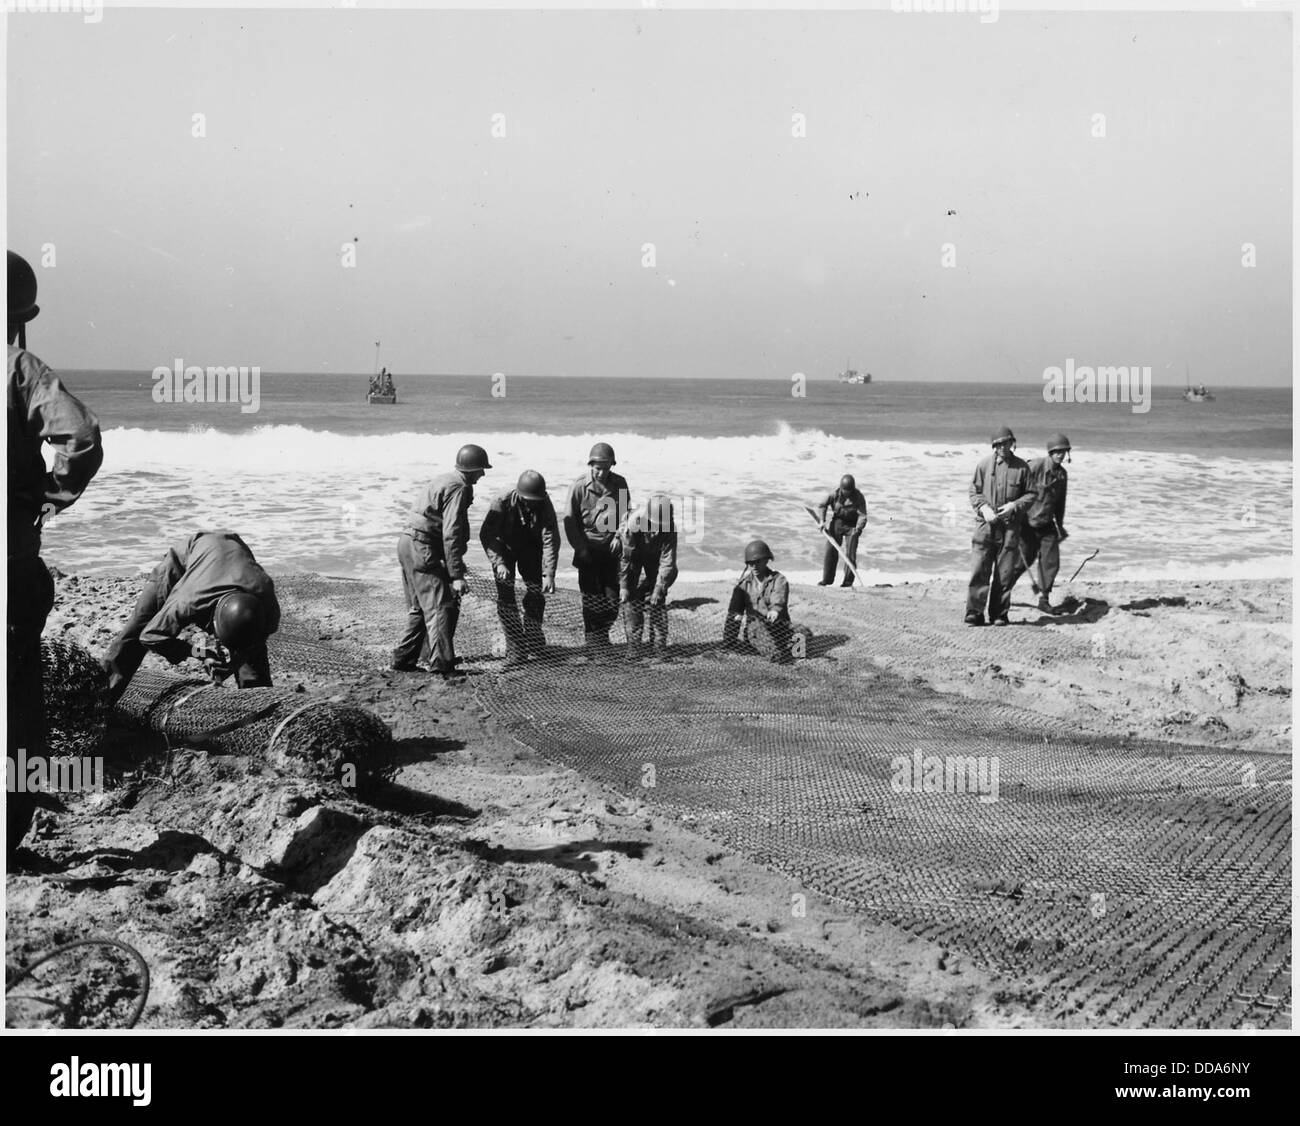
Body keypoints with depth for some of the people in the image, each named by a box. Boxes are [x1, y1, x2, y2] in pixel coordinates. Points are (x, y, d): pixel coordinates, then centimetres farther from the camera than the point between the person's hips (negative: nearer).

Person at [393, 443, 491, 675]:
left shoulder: (442, 481, 19)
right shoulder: (458, 488, -13)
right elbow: (451, 534, -20)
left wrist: (456, 565, 28)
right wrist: (457, 575, -21)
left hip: (407, 543, 10)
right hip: (423, 549, -10)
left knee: (419, 608, 17)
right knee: (442, 607, -9)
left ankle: (404, 660, 19)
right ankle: (442, 663, -12)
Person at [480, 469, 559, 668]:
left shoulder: (544, 504, -27)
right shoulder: (503, 502, -32)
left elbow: (550, 540, -29)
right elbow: (486, 534, -31)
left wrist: (549, 574, -37)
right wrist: (498, 563, -43)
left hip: (531, 549, 2)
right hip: (505, 549, -2)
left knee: (535, 593, -2)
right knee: (505, 596, -12)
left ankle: (533, 640, 18)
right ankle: (516, 648, -10)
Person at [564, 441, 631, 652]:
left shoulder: (619, 484, 0)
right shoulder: (579, 486, -9)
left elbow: (626, 513, 8)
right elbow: (570, 521, -4)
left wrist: (619, 536, -7)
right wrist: (580, 548, -10)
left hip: (610, 550, 2)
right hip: (588, 551, -2)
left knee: (612, 597, 3)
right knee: (591, 598, -1)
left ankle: (603, 633, 24)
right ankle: (592, 638, 11)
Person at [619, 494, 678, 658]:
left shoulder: (670, 527, -31)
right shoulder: (633, 523, -35)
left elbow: (667, 561, -26)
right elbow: (625, 556, -27)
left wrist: (659, 588, -28)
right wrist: (623, 585, -25)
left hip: (655, 556, 1)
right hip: (634, 554, -1)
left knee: (658, 600, -4)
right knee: (631, 599, -8)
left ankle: (659, 644, 2)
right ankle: (633, 643, -2)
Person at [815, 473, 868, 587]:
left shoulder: (859, 498, -17)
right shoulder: (835, 495, -11)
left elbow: (862, 515, -20)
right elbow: (822, 505, 2)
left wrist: (858, 528, -35)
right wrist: (822, 520, -9)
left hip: (852, 526, -2)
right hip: (837, 523, 2)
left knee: (850, 554, -8)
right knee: (831, 551, 0)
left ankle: (848, 581, 1)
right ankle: (827, 579, 11)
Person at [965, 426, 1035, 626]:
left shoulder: (1022, 467, 3)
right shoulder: (984, 464, 2)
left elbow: (1030, 495, 8)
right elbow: (974, 491, 6)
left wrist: (1014, 505, -10)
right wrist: (983, 508, -11)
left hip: (1010, 526, 1)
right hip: (986, 524, -1)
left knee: (1005, 573, 4)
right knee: (979, 570, -7)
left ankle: (999, 614, 13)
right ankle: (974, 613, -3)